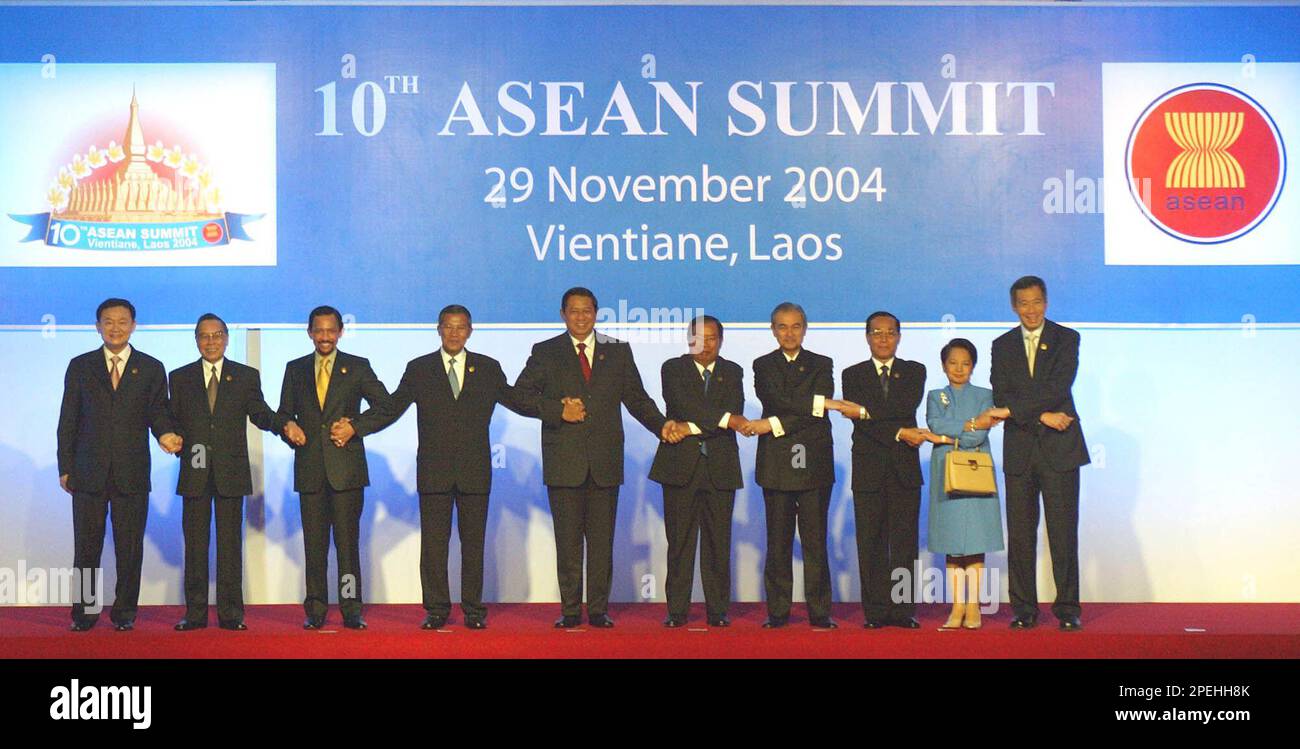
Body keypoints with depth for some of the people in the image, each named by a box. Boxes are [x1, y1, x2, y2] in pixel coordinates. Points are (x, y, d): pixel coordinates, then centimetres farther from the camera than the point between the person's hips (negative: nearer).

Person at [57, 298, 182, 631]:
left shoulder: (151, 369, 8)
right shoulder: (80, 366, 9)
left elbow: (158, 412, 8)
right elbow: (68, 420, 8)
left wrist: (166, 433, -15)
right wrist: (65, 467, 3)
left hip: (132, 474, 0)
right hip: (88, 472, 1)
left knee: (130, 547, 2)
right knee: (86, 546, 3)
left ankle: (124, 612, 10)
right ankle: (84, 612, 11)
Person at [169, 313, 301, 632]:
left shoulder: (247, 376, 9)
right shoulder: (180, 377, 11)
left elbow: (260, 414, 2)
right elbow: (173, 420, 10)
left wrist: (284, 424, -17)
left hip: (231, 473, -1)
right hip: (194, 473, 1)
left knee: (230, 544, 1)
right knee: (195, 544, 3)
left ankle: (230, 613, 4)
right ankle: (195, 613, 8)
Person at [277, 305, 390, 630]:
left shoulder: (358, 368, 6)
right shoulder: (295, 369, 14)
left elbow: (386, 406, 4)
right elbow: (284, 414, 17)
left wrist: (356, 427, -6)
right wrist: (289, 431, -5)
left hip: (346, 467, -2)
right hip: (310, 469, 2)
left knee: (348, 540, -4)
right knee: (314, 543, 3)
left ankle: (351, 610, -1)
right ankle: (315, 611, 7)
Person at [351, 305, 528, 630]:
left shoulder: (489, 369, 8)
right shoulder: (419, 369, 6)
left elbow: (518, 402, 9)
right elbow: (389, 410, 4)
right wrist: (353, 427, -7)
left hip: (475, 471, 0)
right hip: (434, 471, 0)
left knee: (474, 542, 4)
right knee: (433, 542, 2)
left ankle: (473, 609, 12)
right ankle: (436, 609, 9)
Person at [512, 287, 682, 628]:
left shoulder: (618, 351, 12)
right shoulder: (545, 353, 8)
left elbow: (636, 398, 11)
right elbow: (521, 395, 1)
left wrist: (661, 424, -5)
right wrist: (559, 411, -12)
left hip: (605, 461, 1)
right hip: (564, 462, -1)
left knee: (602, 540, 3)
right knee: (568, 540, 2)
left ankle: (599, 610, 9)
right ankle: (570, 610, 9)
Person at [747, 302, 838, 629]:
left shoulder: (822, 365, 10)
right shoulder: (763, 365, 12)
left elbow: (816, 414, -5)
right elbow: (776, 401, -8)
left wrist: (773, 425, -12)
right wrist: (821, 403, -15)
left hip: (814, 464, 0)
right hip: (776, 464, 0)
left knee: (815, 540, 0)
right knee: (778, 541, 2)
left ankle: (819, 612, 3)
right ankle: (778, 612, 6)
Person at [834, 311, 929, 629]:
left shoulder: (915, 371, 10)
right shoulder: (853, 374, 8)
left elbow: (908, 405, -11)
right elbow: (861, 420, -6)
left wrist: (865, 410, -17)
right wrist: (899, 433, -16)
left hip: (905, 468, 0)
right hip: (868, 468, 0)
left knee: (905, 541, 0)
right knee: (871, 543, 0)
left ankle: (903, 609, 4)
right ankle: (876, 611, 4)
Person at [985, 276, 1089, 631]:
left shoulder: (1066, 339, 3)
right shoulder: (1002, 345, 12)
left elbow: (1059, 386, -11)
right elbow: (1001, 396, 1)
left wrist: (1013, 409, -14)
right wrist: (1041, 416, -12)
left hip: (1059, 448, -3)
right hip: (1019, 451, 3)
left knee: (1063, 531, -3)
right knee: (1020, 533, 3)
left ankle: (1068, 608, 3)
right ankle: (1024, 608, 9)